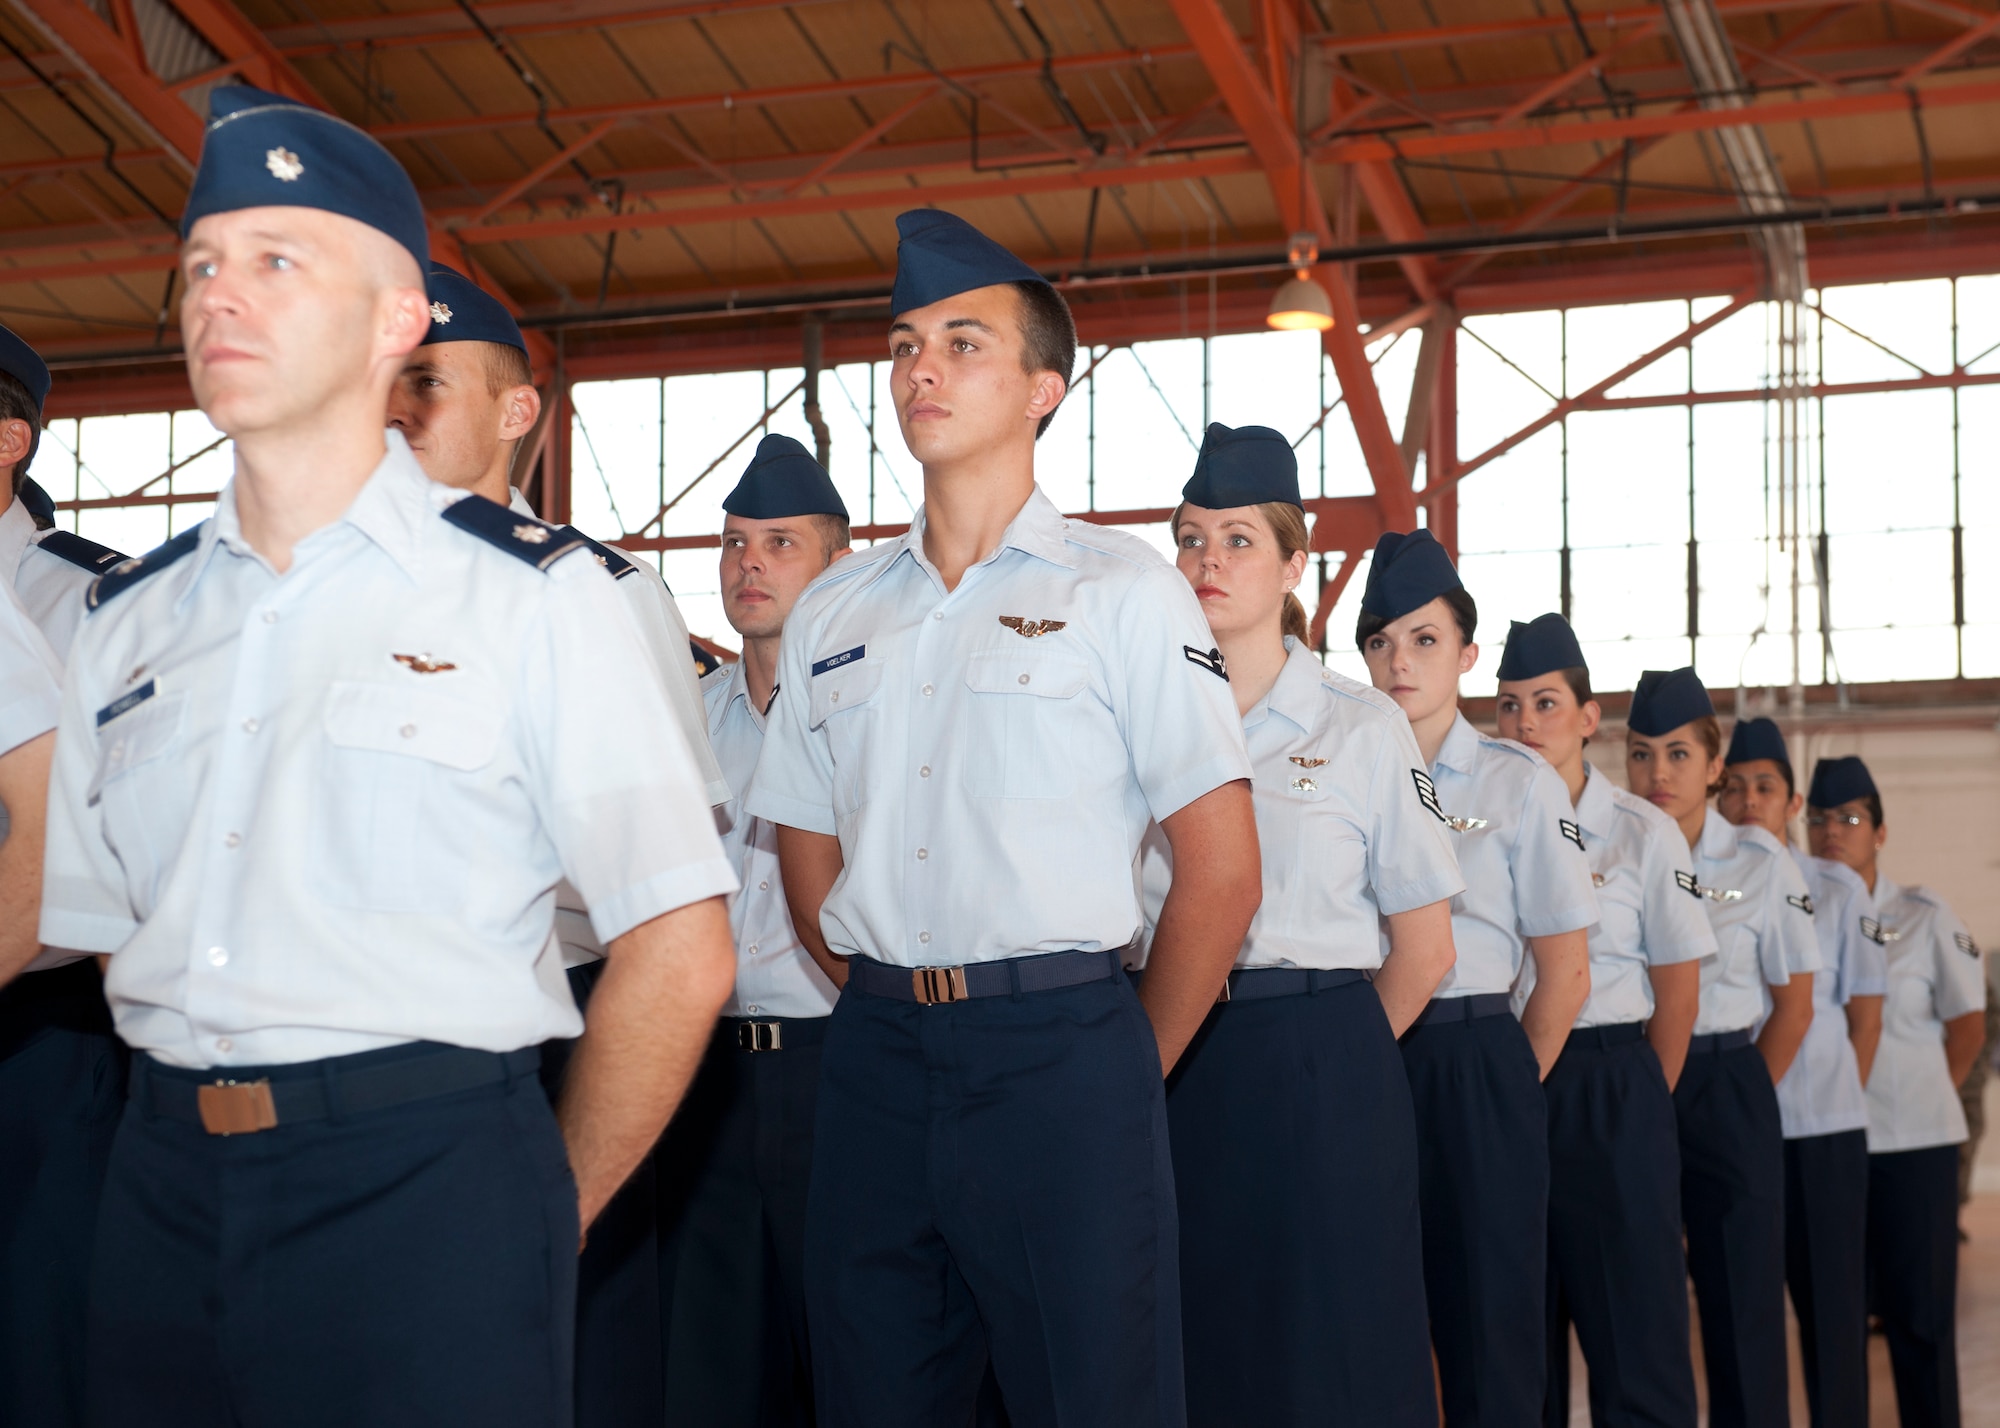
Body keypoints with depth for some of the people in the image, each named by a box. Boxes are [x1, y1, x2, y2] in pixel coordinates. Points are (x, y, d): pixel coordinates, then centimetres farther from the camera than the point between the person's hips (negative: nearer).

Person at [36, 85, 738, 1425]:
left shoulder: (530, 594, -3)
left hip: (423, 1180, -4)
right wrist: (185, 1138, 7)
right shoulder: (129, 618, 12)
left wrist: (545, 1217, -1)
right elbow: (105, 933, 18)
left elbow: (679, 953, -6)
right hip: (166, 1195, 5)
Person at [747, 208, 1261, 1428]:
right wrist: (894, 1013, 11)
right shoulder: (834, 612, 13)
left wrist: (1133, 1071, 1)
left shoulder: (1123, 591, -1)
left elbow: (1223, 872, -4)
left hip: (1059, 1053, -4)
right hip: (877, 1058, 4)